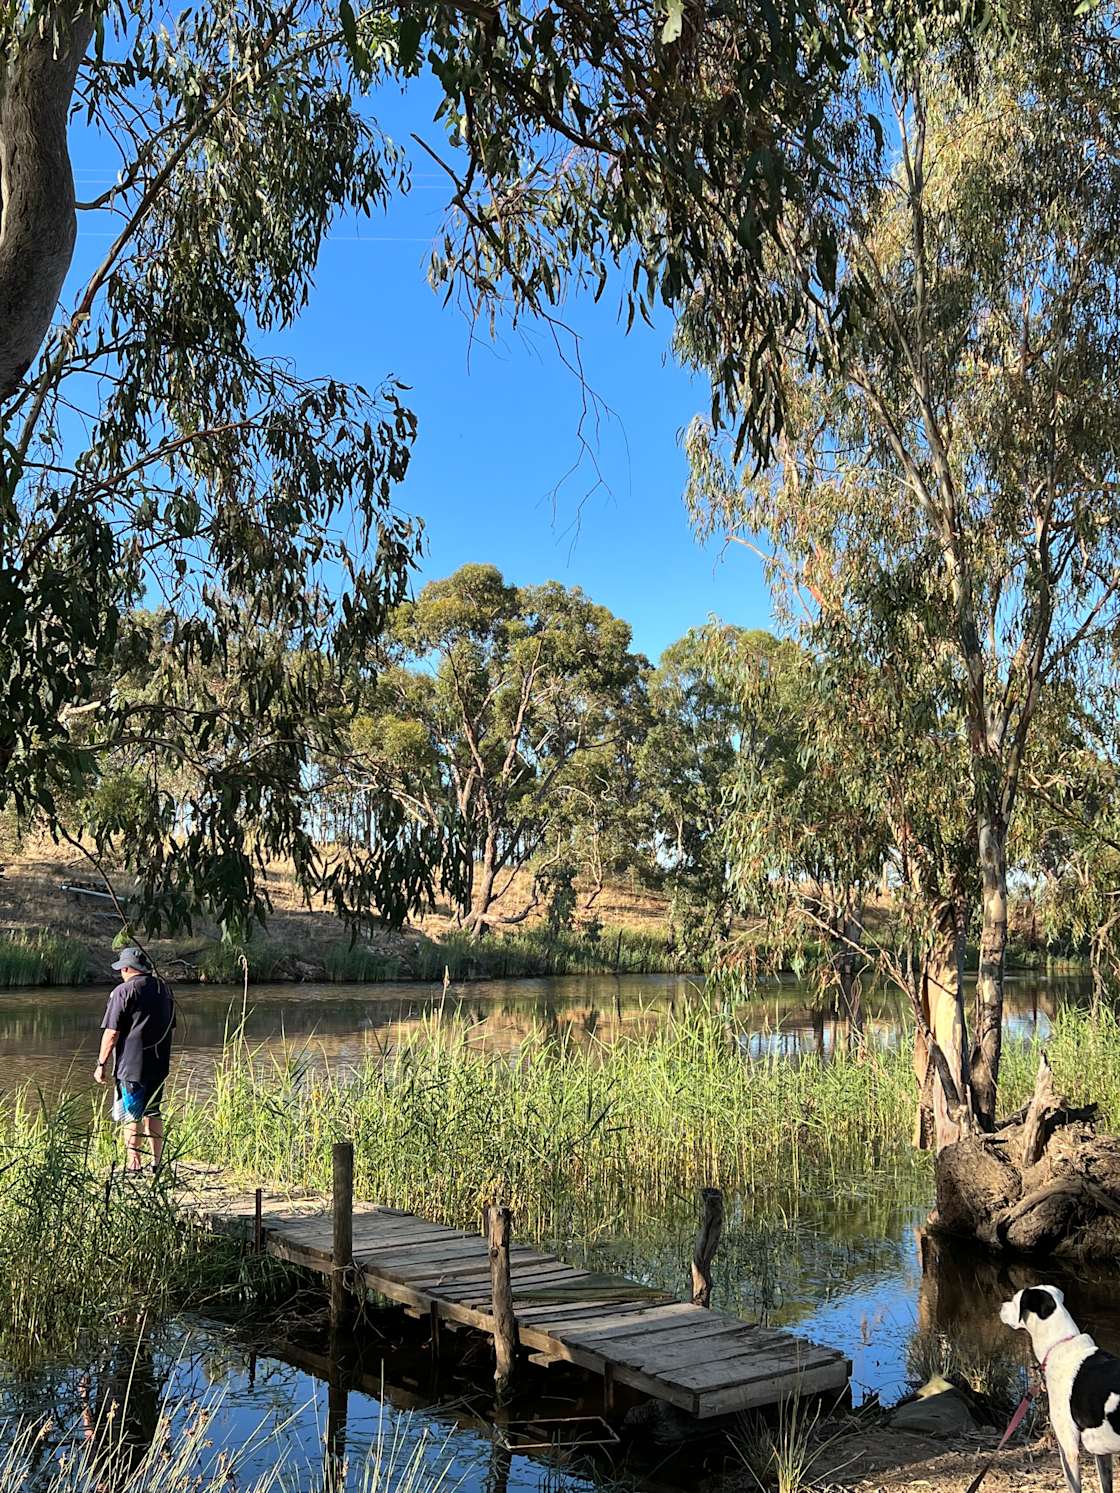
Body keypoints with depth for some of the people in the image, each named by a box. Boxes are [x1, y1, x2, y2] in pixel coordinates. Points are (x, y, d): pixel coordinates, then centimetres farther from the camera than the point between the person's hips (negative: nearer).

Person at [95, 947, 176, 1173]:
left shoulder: (124, 991, -10)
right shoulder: (164, 988, 11)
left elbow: (111, 1033, -13)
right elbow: (171, 1026, 20)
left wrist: (101, 1064, -6)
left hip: (132, 1065, -6)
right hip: (159, 1065, 6)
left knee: (132, 1116, 0)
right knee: (153, 1113, 15)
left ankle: (134, 1165, 1)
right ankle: (157, 1163, 17)